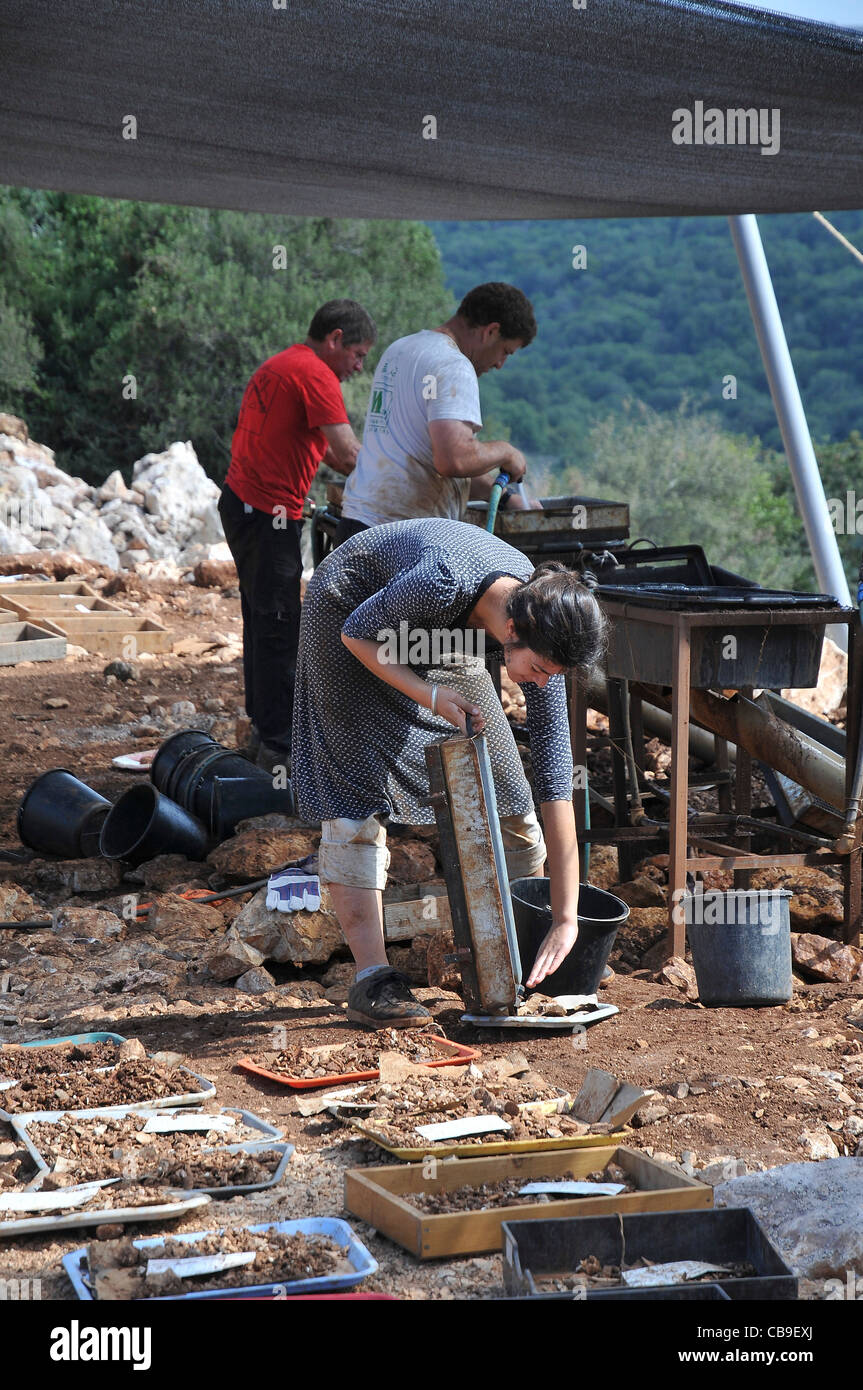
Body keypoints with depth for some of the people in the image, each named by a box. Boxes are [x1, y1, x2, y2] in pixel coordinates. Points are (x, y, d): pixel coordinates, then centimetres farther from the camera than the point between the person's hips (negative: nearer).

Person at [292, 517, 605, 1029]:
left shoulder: (542, 628, -26)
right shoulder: (445, 584, -43)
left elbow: (556, 778, -24)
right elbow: (356, 632, -22)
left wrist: (566, 918, -25)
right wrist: (431, 695, -34)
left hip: (438, 632, 5)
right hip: (349, 606, -5)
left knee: (502, 781, 1)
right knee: (355, 787, -14)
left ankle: (525, 966, 16)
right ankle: (373, 978, -14)